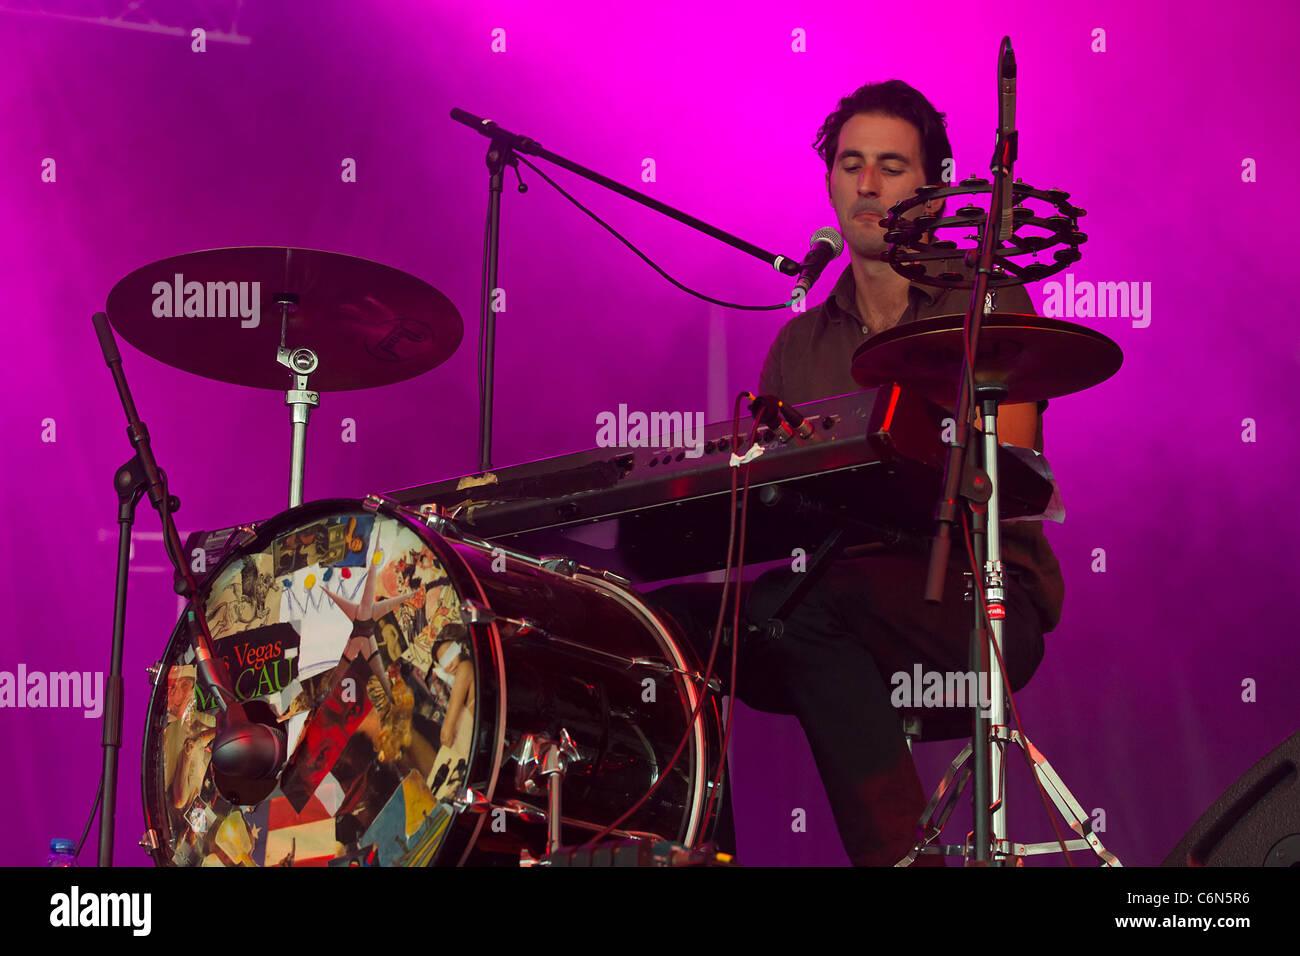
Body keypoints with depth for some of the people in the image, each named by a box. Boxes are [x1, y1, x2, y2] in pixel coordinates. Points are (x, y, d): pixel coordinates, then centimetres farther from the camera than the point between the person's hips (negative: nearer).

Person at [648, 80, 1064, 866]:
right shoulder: (800, 345, 20)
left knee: (793, 602, -35)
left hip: (984, 601, -5)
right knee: (664, 619, -20)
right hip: (843, 605, 5)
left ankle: (901, 856, -33)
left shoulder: (985, 306, 4)